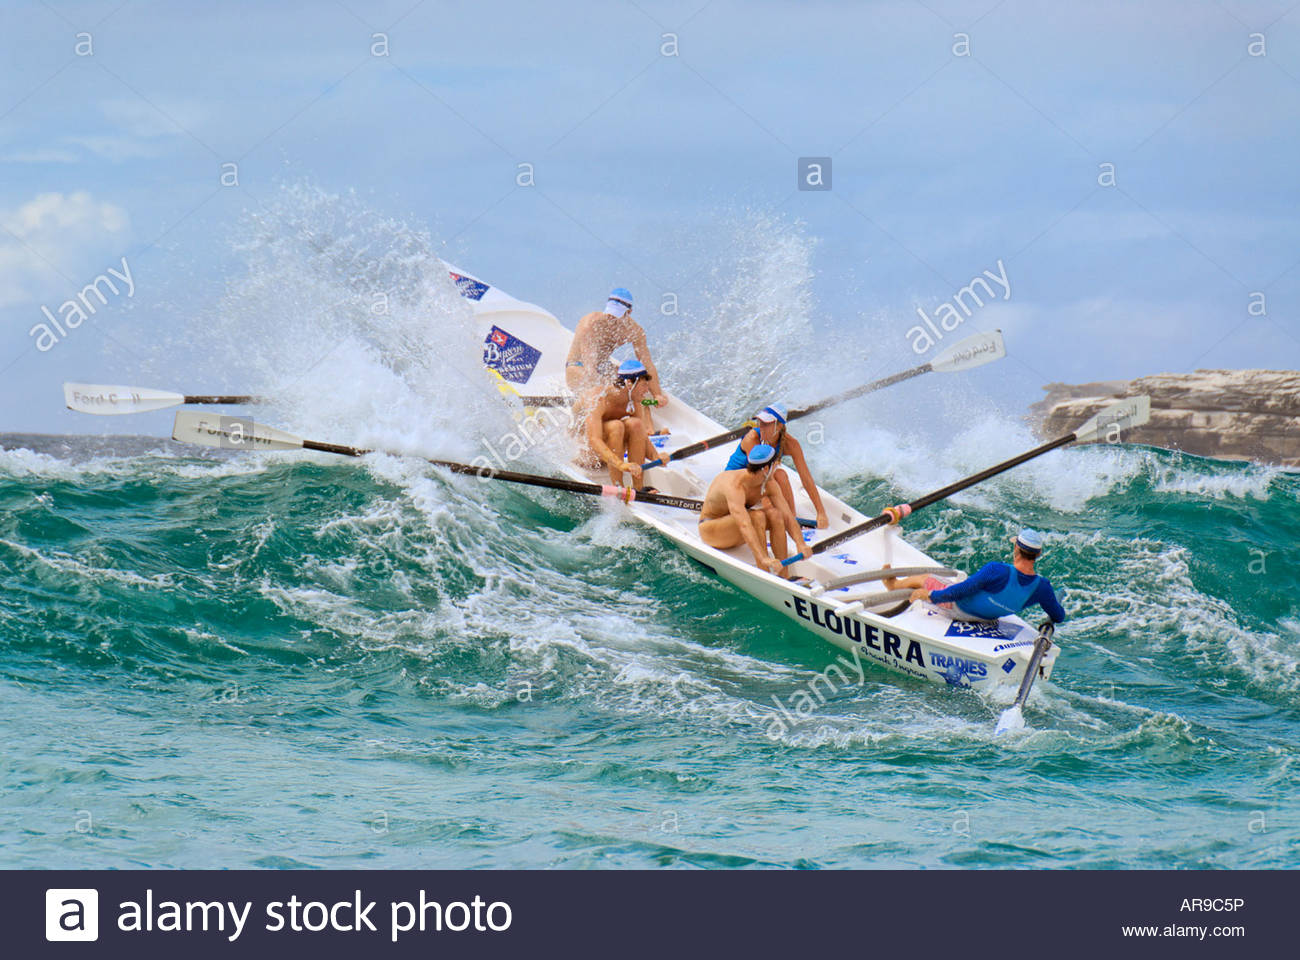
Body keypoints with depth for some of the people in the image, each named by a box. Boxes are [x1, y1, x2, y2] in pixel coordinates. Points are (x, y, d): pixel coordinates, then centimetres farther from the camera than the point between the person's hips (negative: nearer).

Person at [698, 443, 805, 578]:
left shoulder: (769, 485, -10)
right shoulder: (735, 485, -34)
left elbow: (787, 516, -13)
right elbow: (744, 526, -45)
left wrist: (800, 544, -30)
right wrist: (763, 559, -54)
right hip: (710, 529, -7)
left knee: (775, 514, -19)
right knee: (757, 516, -32)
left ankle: (784, 576, -18)